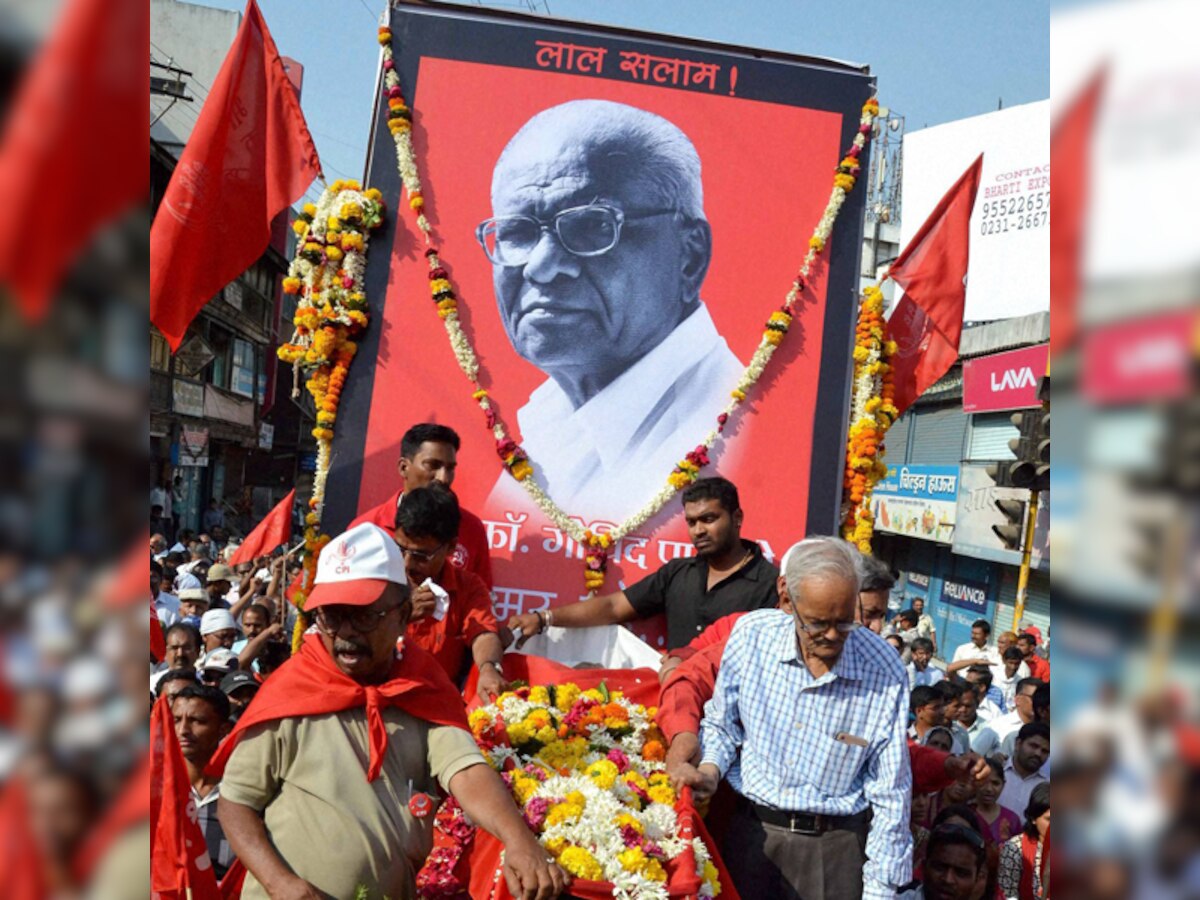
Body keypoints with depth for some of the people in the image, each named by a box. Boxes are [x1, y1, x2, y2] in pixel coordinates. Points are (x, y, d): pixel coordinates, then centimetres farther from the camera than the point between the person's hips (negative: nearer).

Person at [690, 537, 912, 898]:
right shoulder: (751, 635, -10)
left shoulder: (885, 673, -14)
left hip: (834, 846, -1)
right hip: (750, 832, 2)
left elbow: (890, 795, -8)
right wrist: (709, 768, -13)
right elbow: (721, 724, 7)